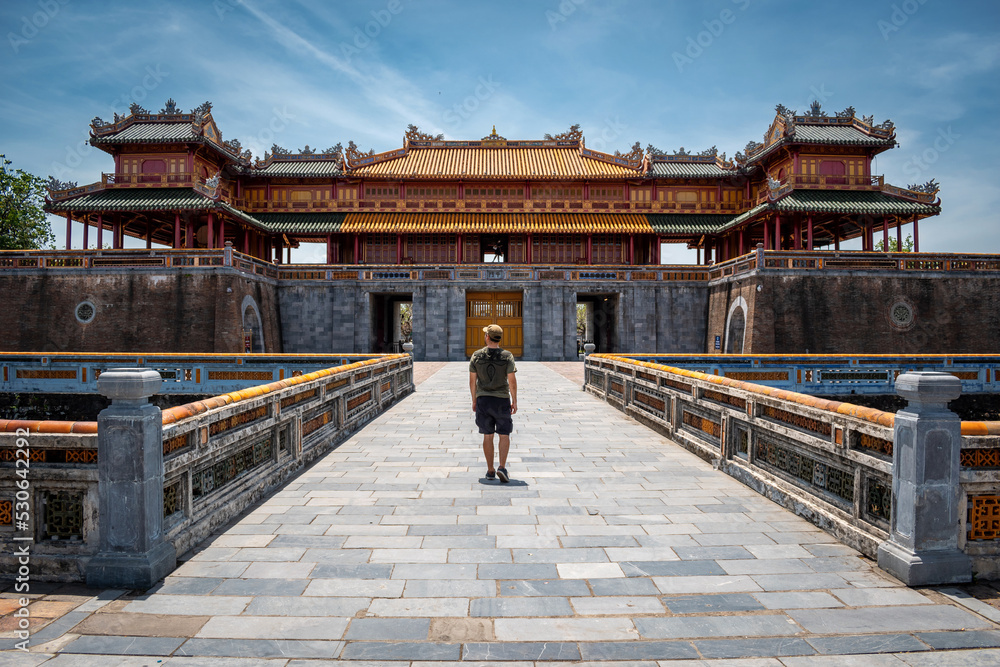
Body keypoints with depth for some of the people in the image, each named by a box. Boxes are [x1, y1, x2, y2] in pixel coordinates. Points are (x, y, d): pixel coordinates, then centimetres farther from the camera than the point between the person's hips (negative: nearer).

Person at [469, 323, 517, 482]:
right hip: (502, 400, -2)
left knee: (487, 436, 9)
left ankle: (490, 471, 14)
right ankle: (502, 467, -7)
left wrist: (474, 400, 10)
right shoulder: (507, 356, -8)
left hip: (483, 399, 2)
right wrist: (514, 401, -1)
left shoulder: (477, 355, -3)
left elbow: (472, 380, 0)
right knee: (504, 435, 7)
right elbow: (512, 381, -10)